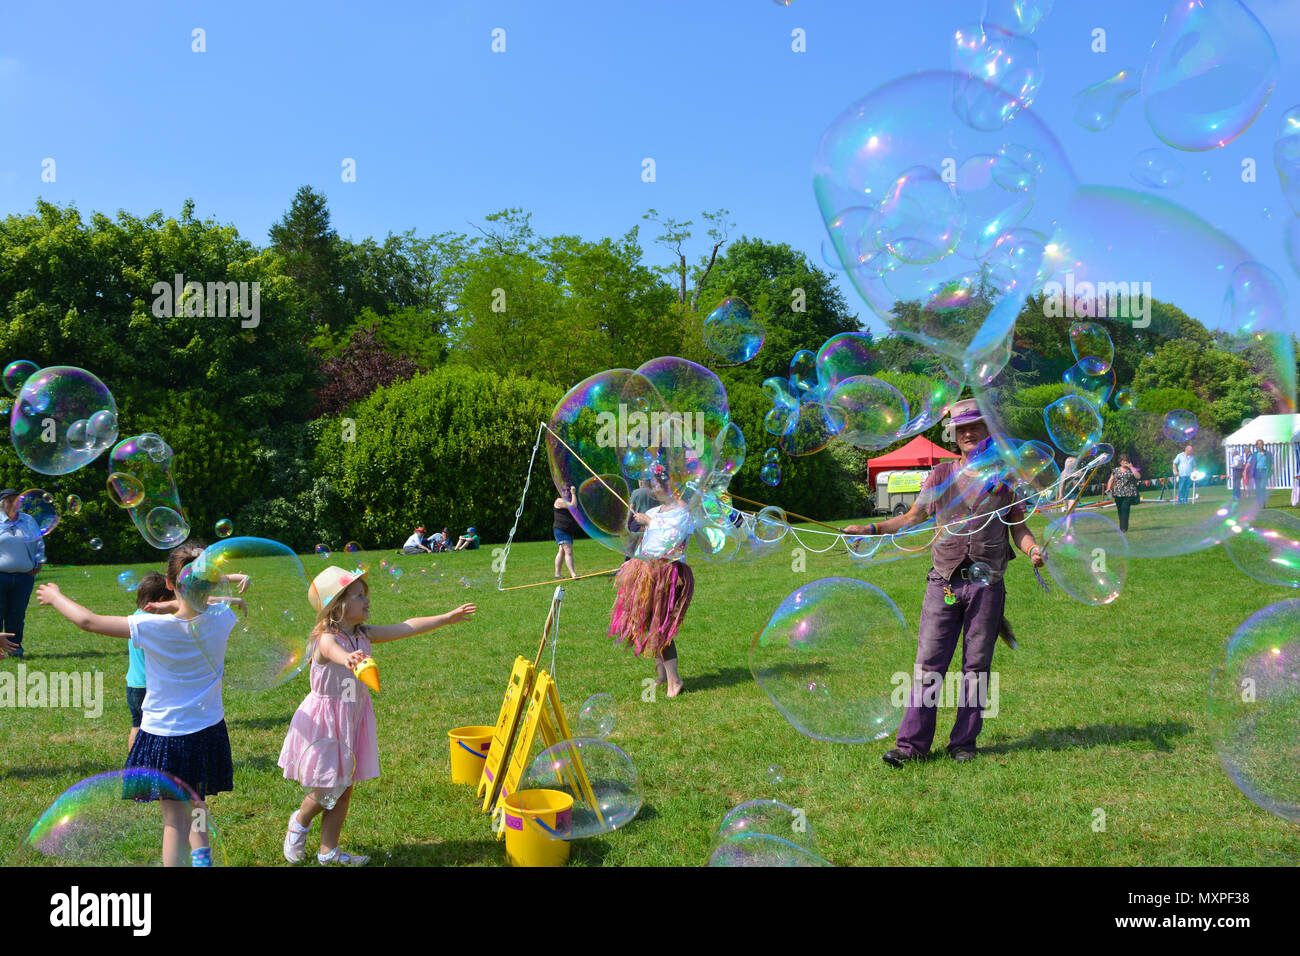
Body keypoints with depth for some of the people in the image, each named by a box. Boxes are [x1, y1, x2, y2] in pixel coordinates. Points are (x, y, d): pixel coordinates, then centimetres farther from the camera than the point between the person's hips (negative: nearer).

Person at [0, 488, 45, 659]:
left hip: (24, 576, 3)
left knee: (17, 614, 5)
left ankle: (15, 646, 14)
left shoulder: (29, 521, 14)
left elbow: (39, 543, 23)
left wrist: (39, 563, 11)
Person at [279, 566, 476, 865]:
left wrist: (449, 617, 6)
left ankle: (328, 851, 26)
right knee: (327, 791, 0)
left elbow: (407, 627, 6)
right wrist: (348, 658, -73)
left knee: (344, 790, 12)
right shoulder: (326, 638, -22)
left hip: (354, 718, 7)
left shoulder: (364, 635, 2)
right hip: (325, 720, -7)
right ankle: (300, 821, 32)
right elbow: (332, 651, -48)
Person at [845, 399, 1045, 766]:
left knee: (976, 665, 6)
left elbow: (1018, 528, 9)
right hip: (944, 581, 0)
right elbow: (913, 518, 17)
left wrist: (1033, 549, -12)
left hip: (987, 584, 0)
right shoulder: (940, 475, 9)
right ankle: (913, 742, 2)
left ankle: (964, 742, 16)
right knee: (929, 662, -2)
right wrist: (871, 529, 7)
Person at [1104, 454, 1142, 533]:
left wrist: (1131, 467, -10)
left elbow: (1138, 476, -12)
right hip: (1118, 493, 4)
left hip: (1129, 494, -4)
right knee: (1120, 511, 6)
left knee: (1125, 509, -16)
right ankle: (1122, 527, 16)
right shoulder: (1116, 470, 14)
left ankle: (1124, 527, -14)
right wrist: (1108, 488, 0)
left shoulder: (1131, 469, 5)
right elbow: (1111, 480, 16)